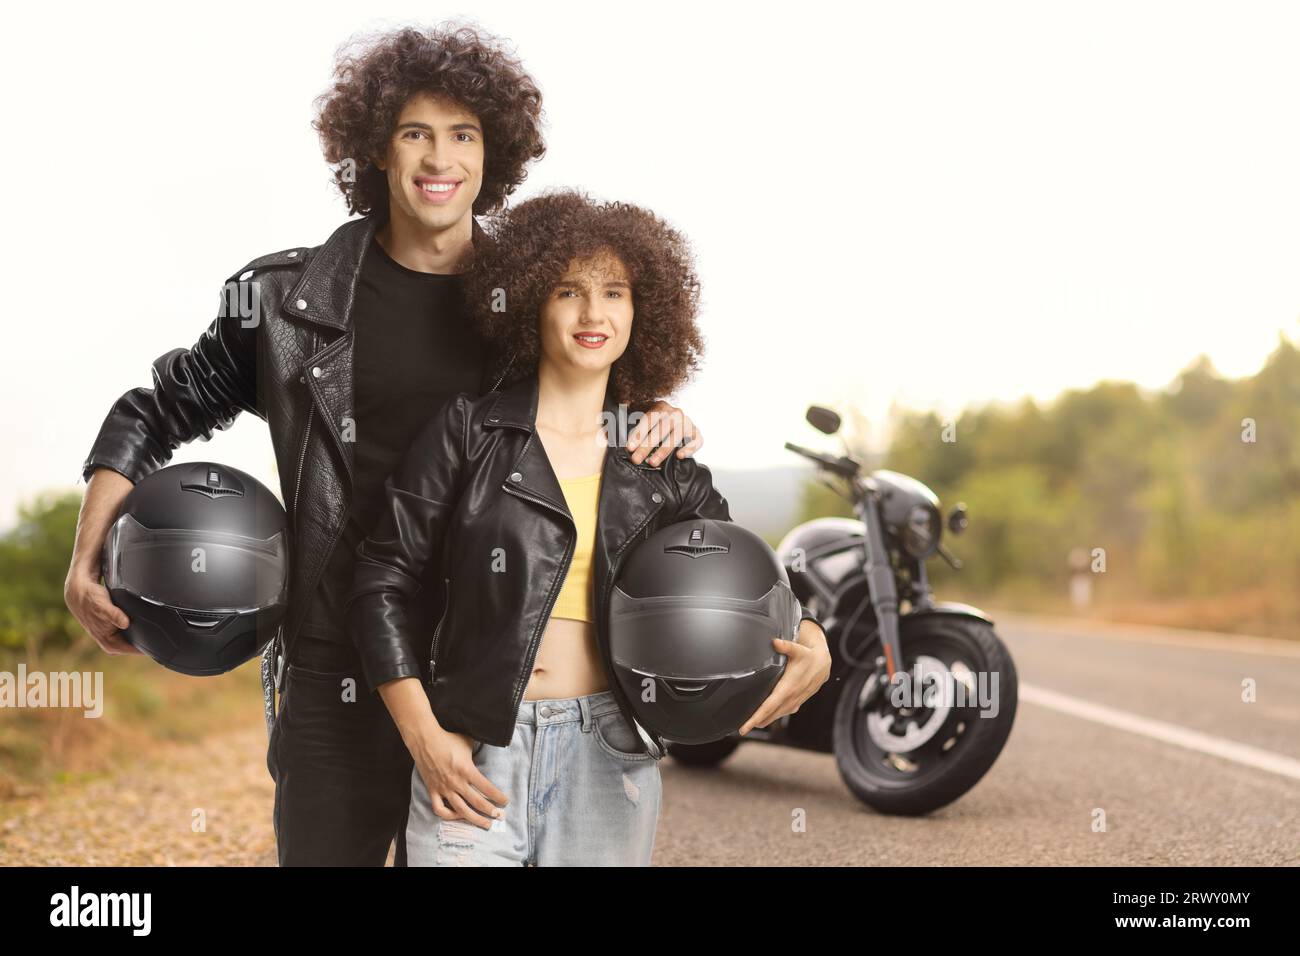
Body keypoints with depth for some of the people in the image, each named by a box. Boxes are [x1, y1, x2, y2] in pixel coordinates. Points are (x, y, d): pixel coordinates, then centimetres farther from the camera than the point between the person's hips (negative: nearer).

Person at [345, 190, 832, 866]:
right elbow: (382, 579, 1)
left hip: (608, 761, 2)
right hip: (472, 755, -2)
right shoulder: (470, 430, 0)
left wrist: (811, 645, -6)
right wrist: (423, 736, -5)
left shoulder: (663, 464, 7)